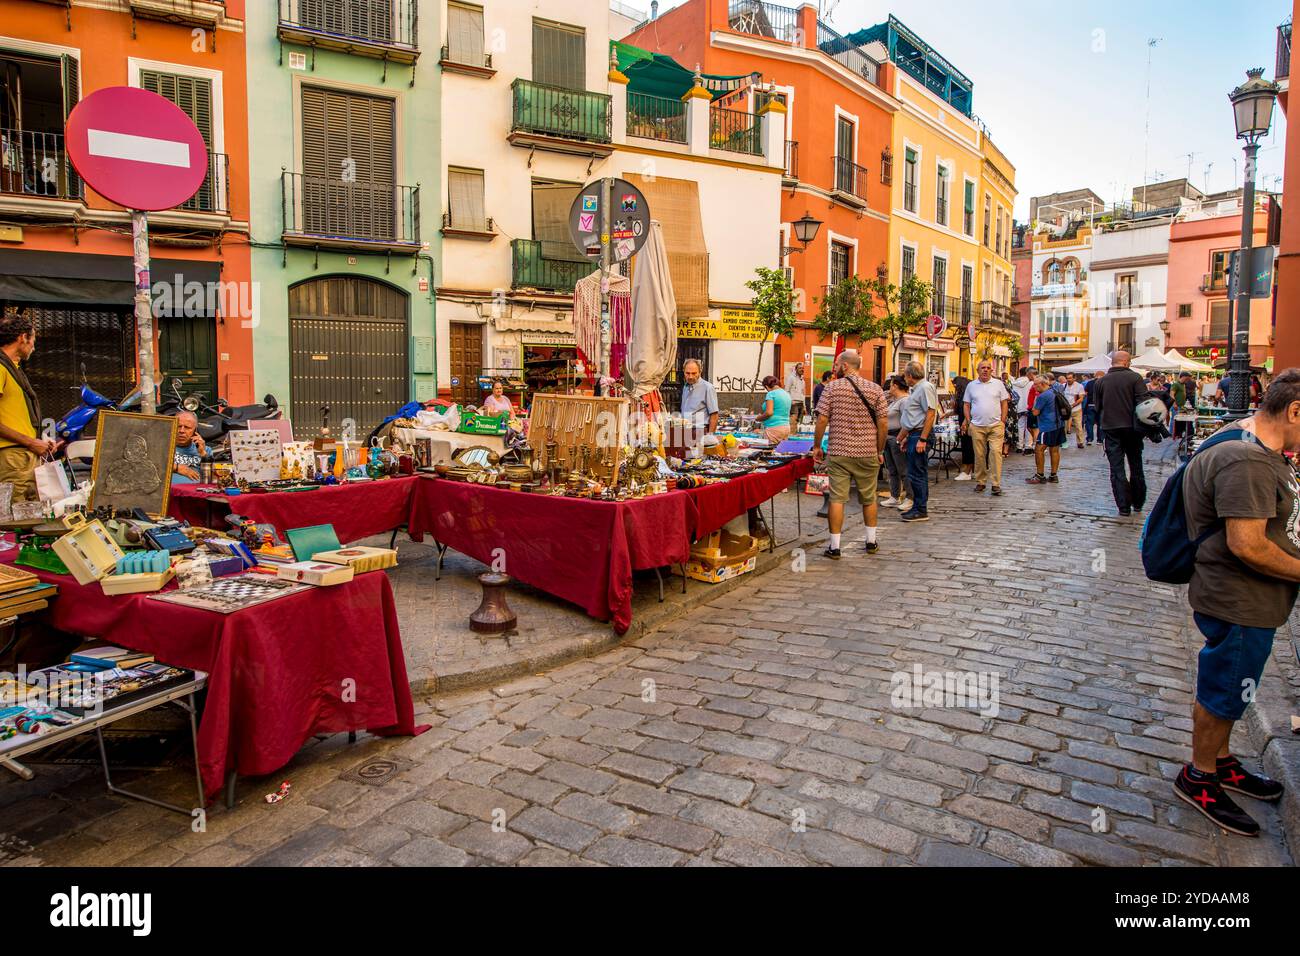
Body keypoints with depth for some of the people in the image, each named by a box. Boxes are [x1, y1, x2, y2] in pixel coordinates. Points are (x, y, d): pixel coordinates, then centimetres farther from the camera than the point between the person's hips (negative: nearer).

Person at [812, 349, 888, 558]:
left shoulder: (832, 388, -4)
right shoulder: (875, 389, 2)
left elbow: (822, 419, -7)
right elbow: (883, 424, -1)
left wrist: (817, 446, 4)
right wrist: (879, 450, 9)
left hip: (839, 453, -2)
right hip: (868, 453, 2)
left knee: (837, 499, 1)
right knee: (869, 498, 15)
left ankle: (834, 547, 3)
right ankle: (871, 542, 25)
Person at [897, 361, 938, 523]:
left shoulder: (925, 387, -11)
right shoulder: (915, 389, 20)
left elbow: (930, 414, -19)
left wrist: (922, 439, -23)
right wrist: (906, 437, 23)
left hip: (920, 435, -10)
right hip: (914, 435, 10)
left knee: (917, 474, -8)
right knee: (916, 473, 13)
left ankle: (921, 511, -2)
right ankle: (917, 508, 19)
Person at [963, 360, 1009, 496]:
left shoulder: (998, 384, 6)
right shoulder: (971, 386, 9)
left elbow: (1004, 403, 7)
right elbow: (966, 405, 12)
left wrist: (1002, 422, 0)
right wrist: (968, 421, 1)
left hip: (995, 426, -1)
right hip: (977, 426, 1)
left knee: (996, 453, -9)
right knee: (979, 455, 5)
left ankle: (996, 485, -6)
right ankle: (980, 482, 16)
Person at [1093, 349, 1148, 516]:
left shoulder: (1101, 381, 2)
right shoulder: (1134, 377, -5)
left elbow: (1097, 407, 7)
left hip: (1110, 428, 1)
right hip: (1132, 428, 0)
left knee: (1117, 468, 2)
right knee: (1136, 466, 14)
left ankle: (1124, 506, -2)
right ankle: (1138, 503, 23)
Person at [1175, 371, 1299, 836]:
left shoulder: (1257, 447, 9)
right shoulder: (1247, 462, -27)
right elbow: (1247, 544, -30)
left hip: (1245, 600, 10)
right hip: (1238, 603, -10)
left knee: (1227, 691, 24)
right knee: (1222, 693, 7)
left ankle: (1221, 761, 42)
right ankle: (1198, 778, 25)